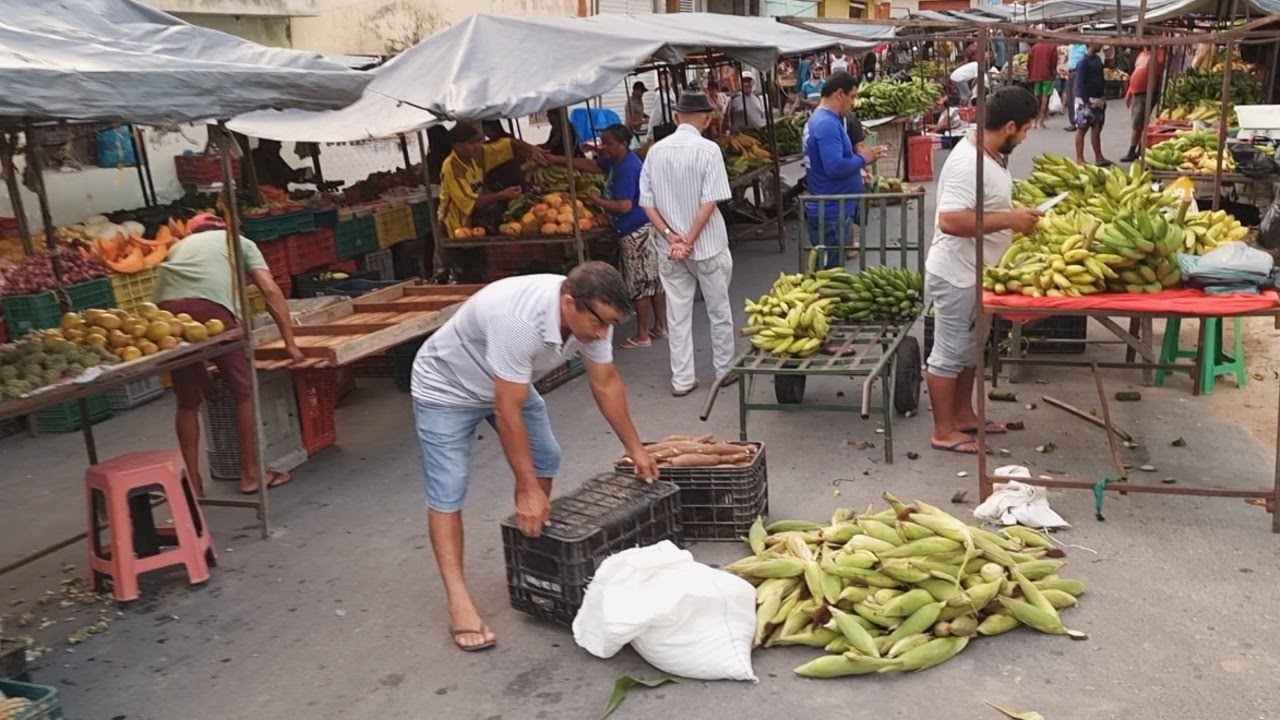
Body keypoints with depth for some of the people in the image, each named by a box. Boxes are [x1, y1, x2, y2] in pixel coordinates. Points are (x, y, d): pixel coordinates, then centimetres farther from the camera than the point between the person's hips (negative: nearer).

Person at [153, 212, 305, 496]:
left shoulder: (180, 246, 39)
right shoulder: (240, 241, 30)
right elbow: (271, 290, 16)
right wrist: (290, 342, 15)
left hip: (166, 309, 4)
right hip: (209, 306, -4)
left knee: (187, 401, 16)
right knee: (245, 391, 11)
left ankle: (193, 483, 21)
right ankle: (251, 475, 15)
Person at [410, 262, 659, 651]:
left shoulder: (592, 314, -20)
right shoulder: (519, 320, -43)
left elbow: (606, 384, -5)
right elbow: (507, 412, -36)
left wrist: (635, 447, -1)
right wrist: (527, 489, -30)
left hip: (509, 383, 8)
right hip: (446, 386, -8)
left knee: (546, 458, 10)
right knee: (448, 491, -12)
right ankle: (459, 604, -10)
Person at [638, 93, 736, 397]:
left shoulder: (655, 150, 1)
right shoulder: (708, 149, -11)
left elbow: (647, 202, -1)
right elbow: (710, 201, -16)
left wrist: (671, 236, -6)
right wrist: (688, 240, -13)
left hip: (668, 248, 3)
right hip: (706, 245, -3)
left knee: (677, 314, 9)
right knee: (719, 310, 13)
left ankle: (682, 380, 14)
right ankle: (724, 370, 24)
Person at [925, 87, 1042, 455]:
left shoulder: (991, 155, 6)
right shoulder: (969, 162, -26)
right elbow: (950, 220, -34)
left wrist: (1017, 215, 6)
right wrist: (1009, 220, -29)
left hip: (976, 273, 10)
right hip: (956, 275, -10)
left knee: (969, 349, 20)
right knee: (949, 353, 3)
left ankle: (963, 415, 35)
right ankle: (943, 431, 15)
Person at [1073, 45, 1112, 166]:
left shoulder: (1098, 58, 12)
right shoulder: (1084, 61, -14)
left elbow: (1101, 78, 18)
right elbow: (1080, 82, -17)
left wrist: (1103, 96, 9)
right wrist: (1085, 100, -20)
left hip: (1098, 99, 8)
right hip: (1086, 100, -8)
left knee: (1097, 129, 11)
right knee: (1082, 129, -1)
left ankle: (1099, 158, 16)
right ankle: (1079, 159, 5)